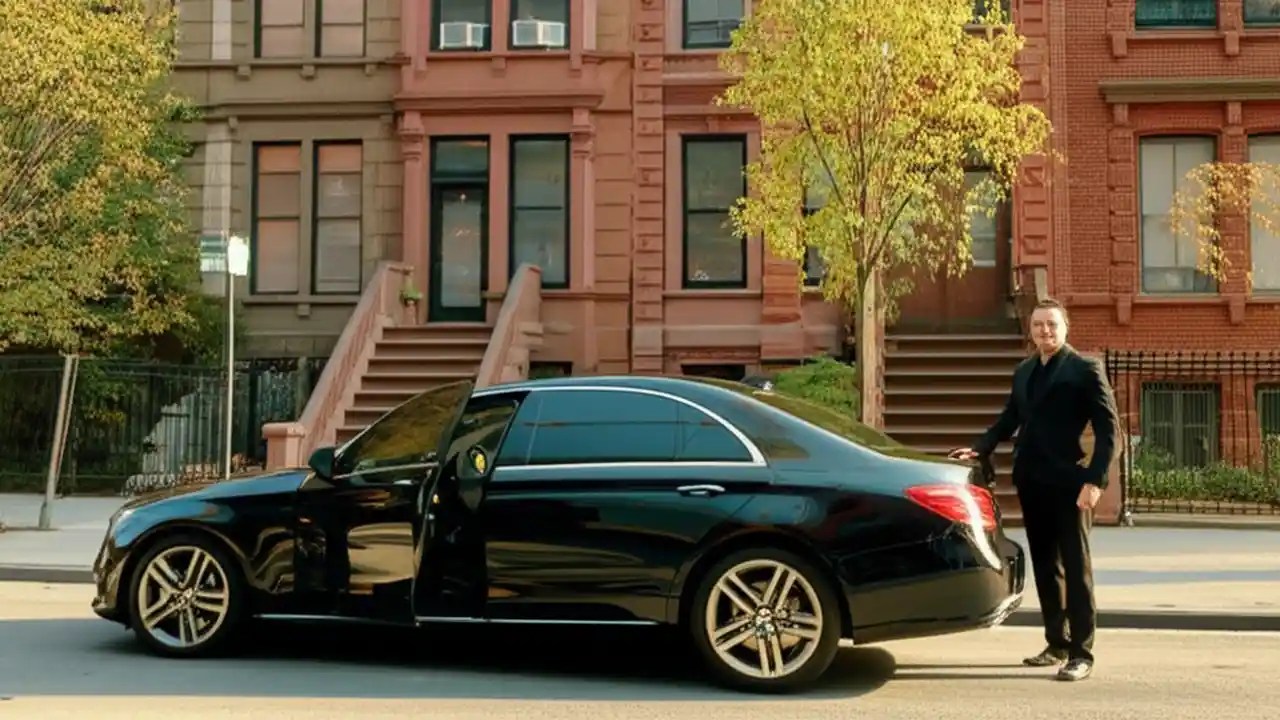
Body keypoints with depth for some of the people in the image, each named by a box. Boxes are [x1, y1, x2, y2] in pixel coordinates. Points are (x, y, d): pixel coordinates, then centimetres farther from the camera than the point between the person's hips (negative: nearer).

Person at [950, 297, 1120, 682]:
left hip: (1068, 482, -6)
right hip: (1031, 481, 6)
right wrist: (979, 449, 5)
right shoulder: (1023, 372, 14)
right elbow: (1009, 419, 21)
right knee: (1045, 565, 13)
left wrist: (1095, 480, -18)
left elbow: (1108, 428, -9)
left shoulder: (1085, 369, -5)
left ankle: (1081, 653, 5)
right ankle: (1057, 644, 24)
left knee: (1075, 567, 0)